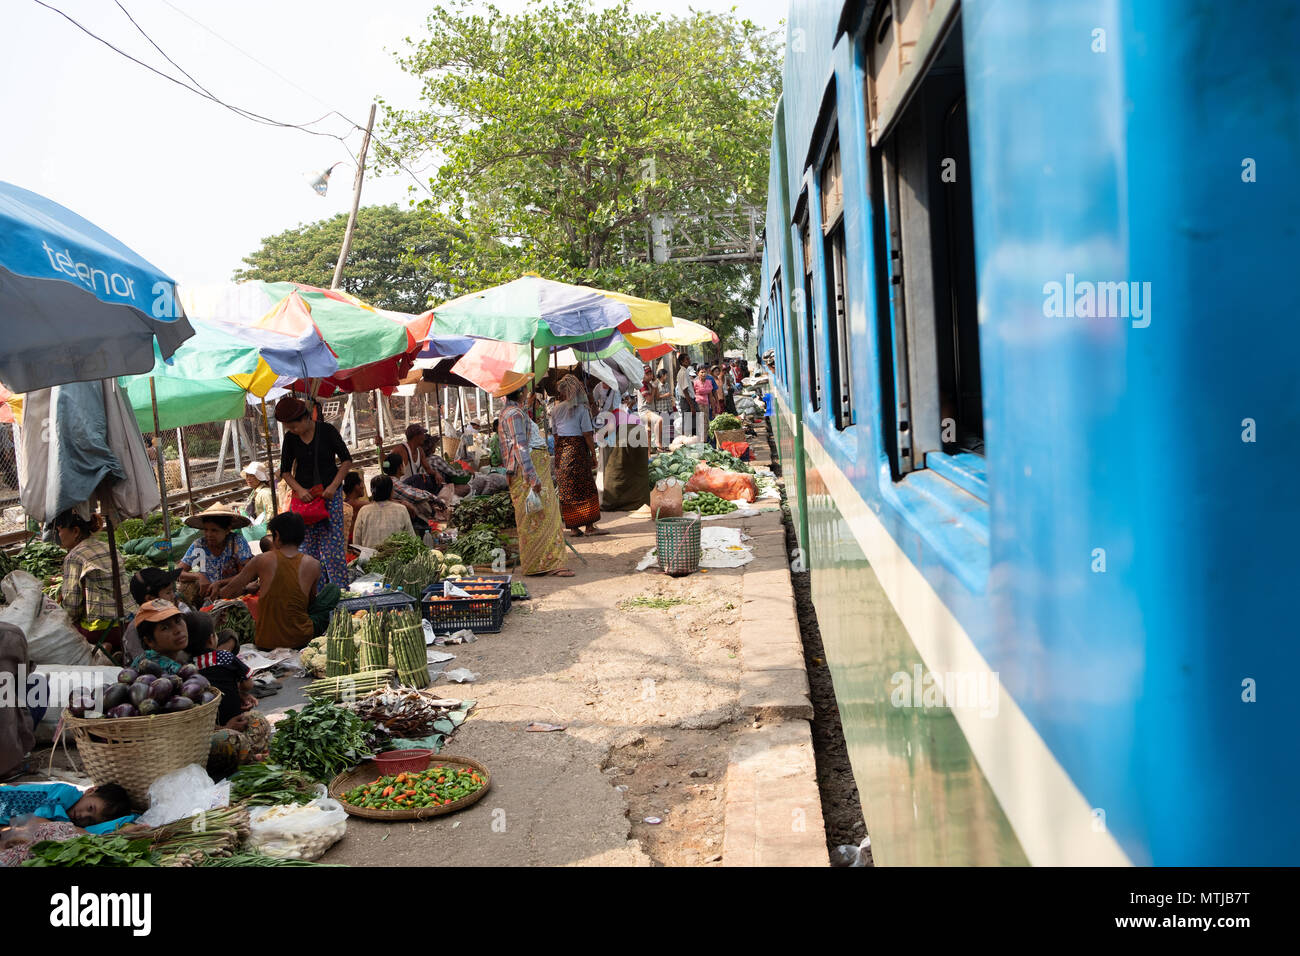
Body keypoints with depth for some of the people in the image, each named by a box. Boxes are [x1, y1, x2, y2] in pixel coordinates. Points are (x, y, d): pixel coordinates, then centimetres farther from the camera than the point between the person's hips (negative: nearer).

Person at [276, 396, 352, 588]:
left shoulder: (327, 430, -6)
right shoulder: (290, 439, 3)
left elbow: (346, 460, -1)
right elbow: (285, 471, 9)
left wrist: (333, 486, -11)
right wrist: (299, 489, -9)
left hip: (330, 495, -3)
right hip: (303, 496, 3)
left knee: (332, 546, -5)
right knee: (308, 547, 1)